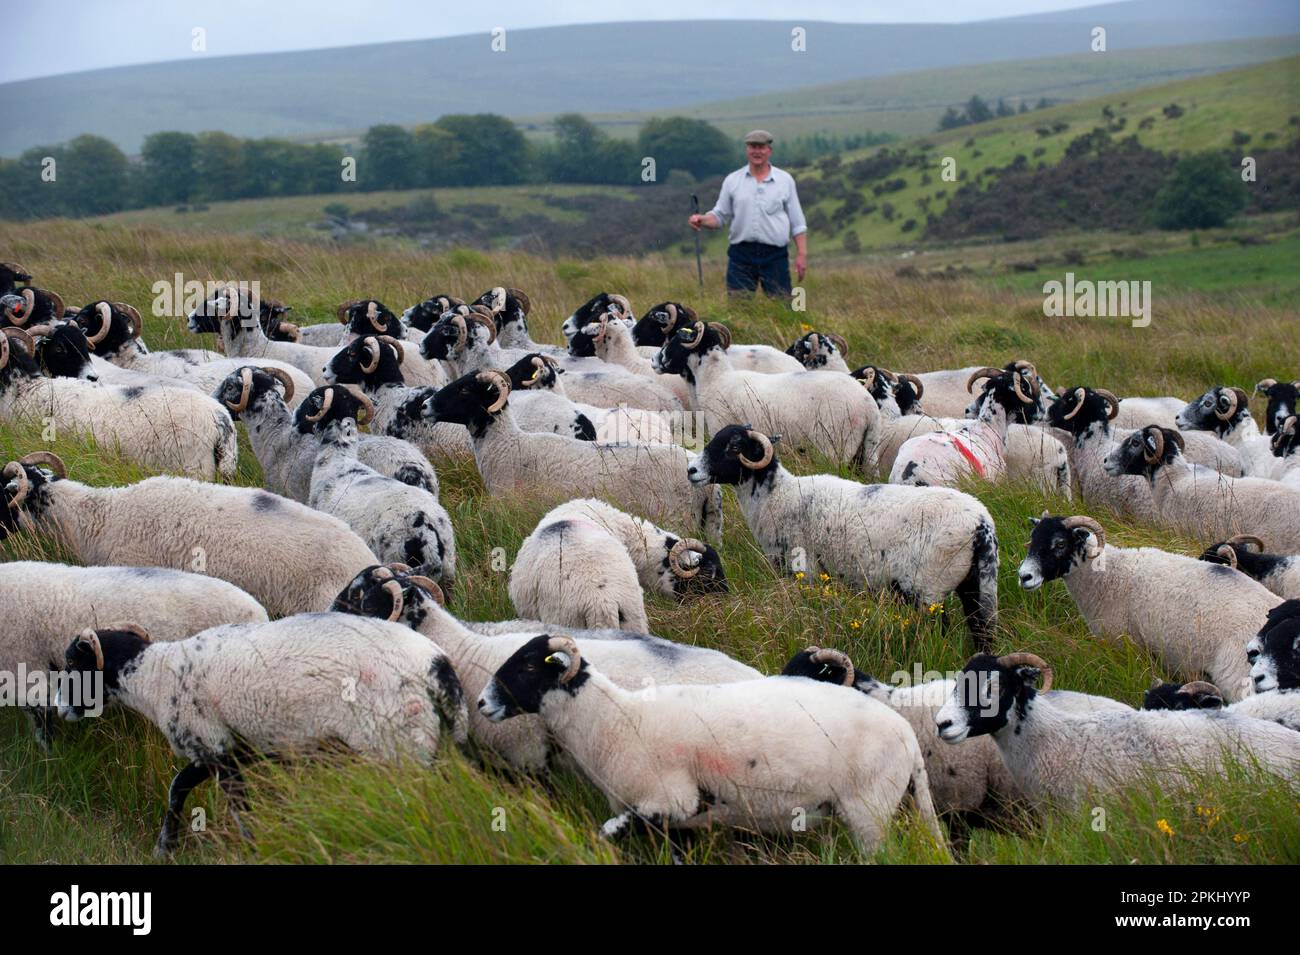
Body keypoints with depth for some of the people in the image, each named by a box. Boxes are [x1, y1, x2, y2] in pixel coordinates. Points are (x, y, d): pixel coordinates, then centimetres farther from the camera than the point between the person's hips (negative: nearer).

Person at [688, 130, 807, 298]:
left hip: (775, 256, -1)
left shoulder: (785, 180, 8)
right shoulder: (733, 180, 10)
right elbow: (720, 216, 11)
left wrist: (802, 254, 1)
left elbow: (797, 222, 9)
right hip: (741, 255, 1)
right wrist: (702, 220, -11)